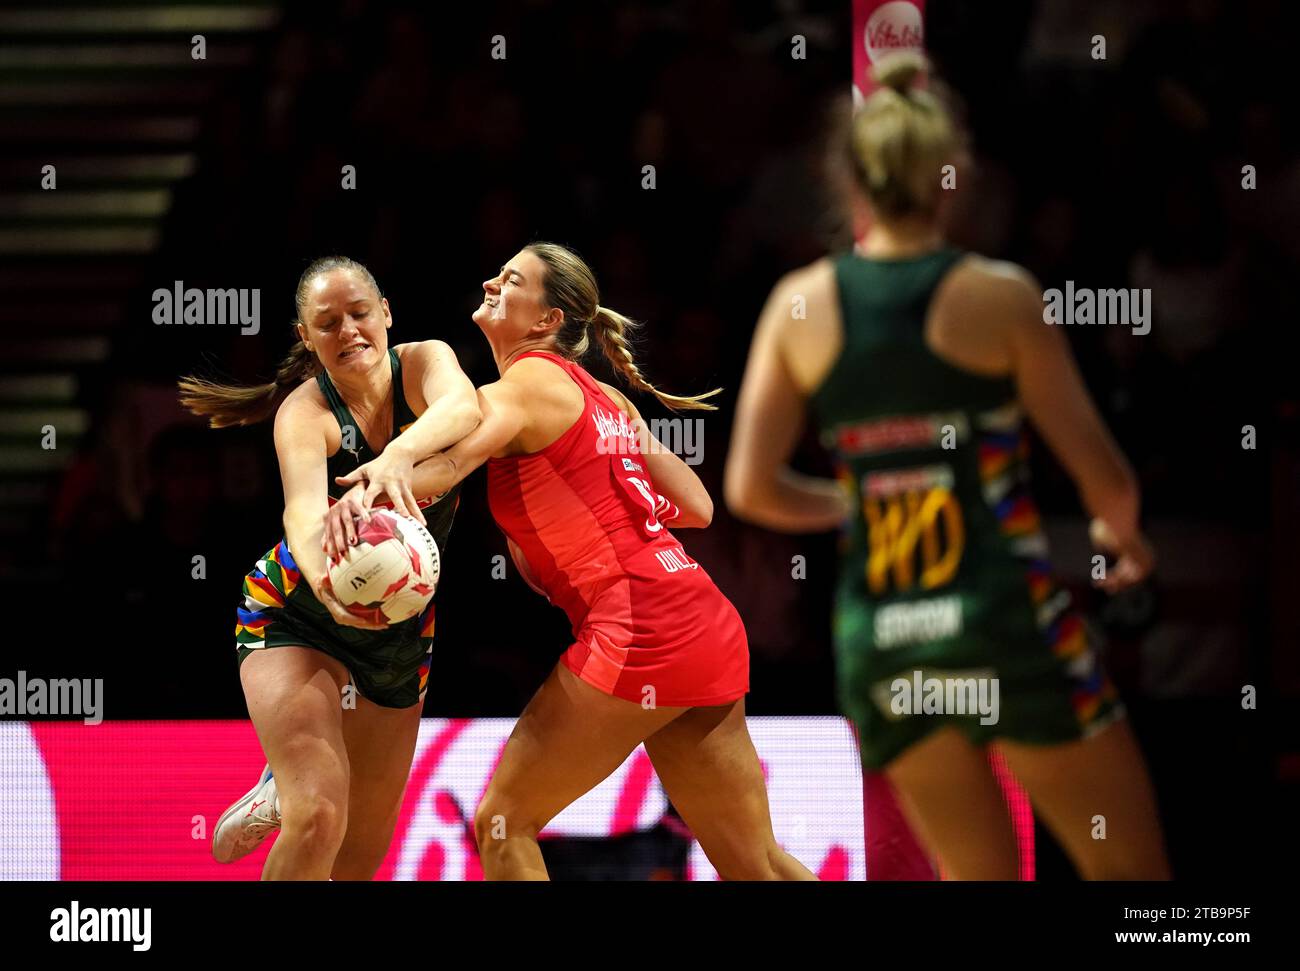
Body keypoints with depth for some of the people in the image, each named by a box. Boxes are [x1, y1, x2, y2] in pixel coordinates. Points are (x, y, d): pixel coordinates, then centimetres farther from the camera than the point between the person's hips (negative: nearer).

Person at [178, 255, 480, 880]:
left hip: (400, 635, 4)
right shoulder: (306, 412, -19)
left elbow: (462, 407, -36)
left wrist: (397, 455, -57)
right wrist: (327, 584, -60)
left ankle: (278, 797, 47)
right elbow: (306, 510, -38)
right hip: (295, 619, -4)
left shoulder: (423, 363, -11)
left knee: (364, 852, 15)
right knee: (319, 821, -28)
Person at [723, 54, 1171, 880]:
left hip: (875, 637, 4)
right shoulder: (998, 296, -6)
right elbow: (1105, 477, -4)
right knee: (1131, 871, 5)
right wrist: (1123, 533, 18)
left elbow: (751, 488, 4)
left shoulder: (801, 304, 3)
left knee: (980, 875, 16)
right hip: (1006, 618, -4)